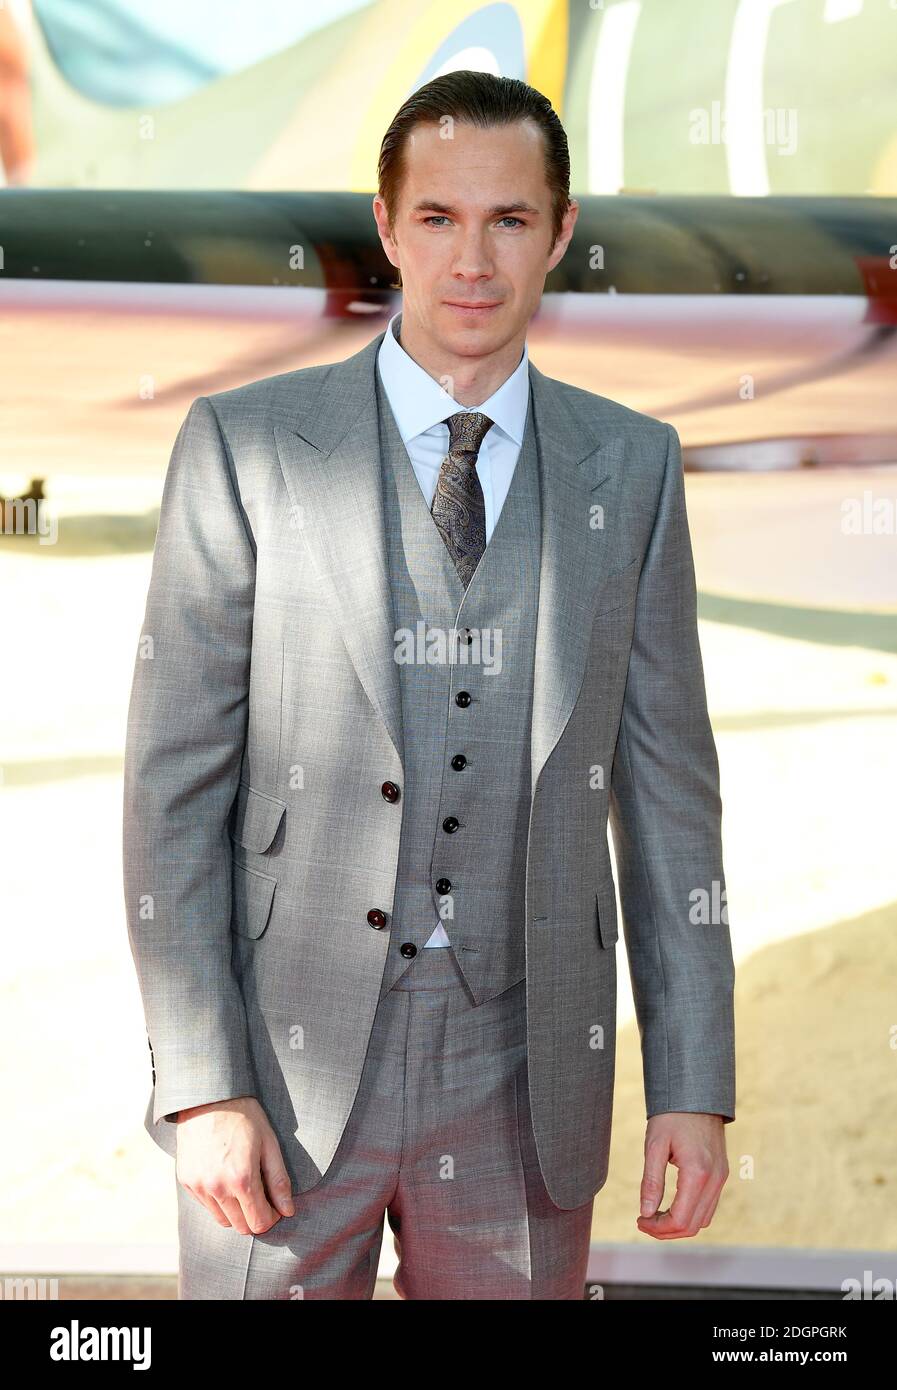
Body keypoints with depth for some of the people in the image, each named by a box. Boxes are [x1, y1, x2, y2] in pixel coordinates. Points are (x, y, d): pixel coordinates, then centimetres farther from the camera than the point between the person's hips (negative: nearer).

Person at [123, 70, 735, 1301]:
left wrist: (694, 1085, 1)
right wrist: (199, 1088, -10)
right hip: (287, 1071, -2)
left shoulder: (631, 467, 4)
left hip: (527, 1082, 2)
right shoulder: (243, 446, -3)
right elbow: (174, 785, -4)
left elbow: (667, 784, 4)